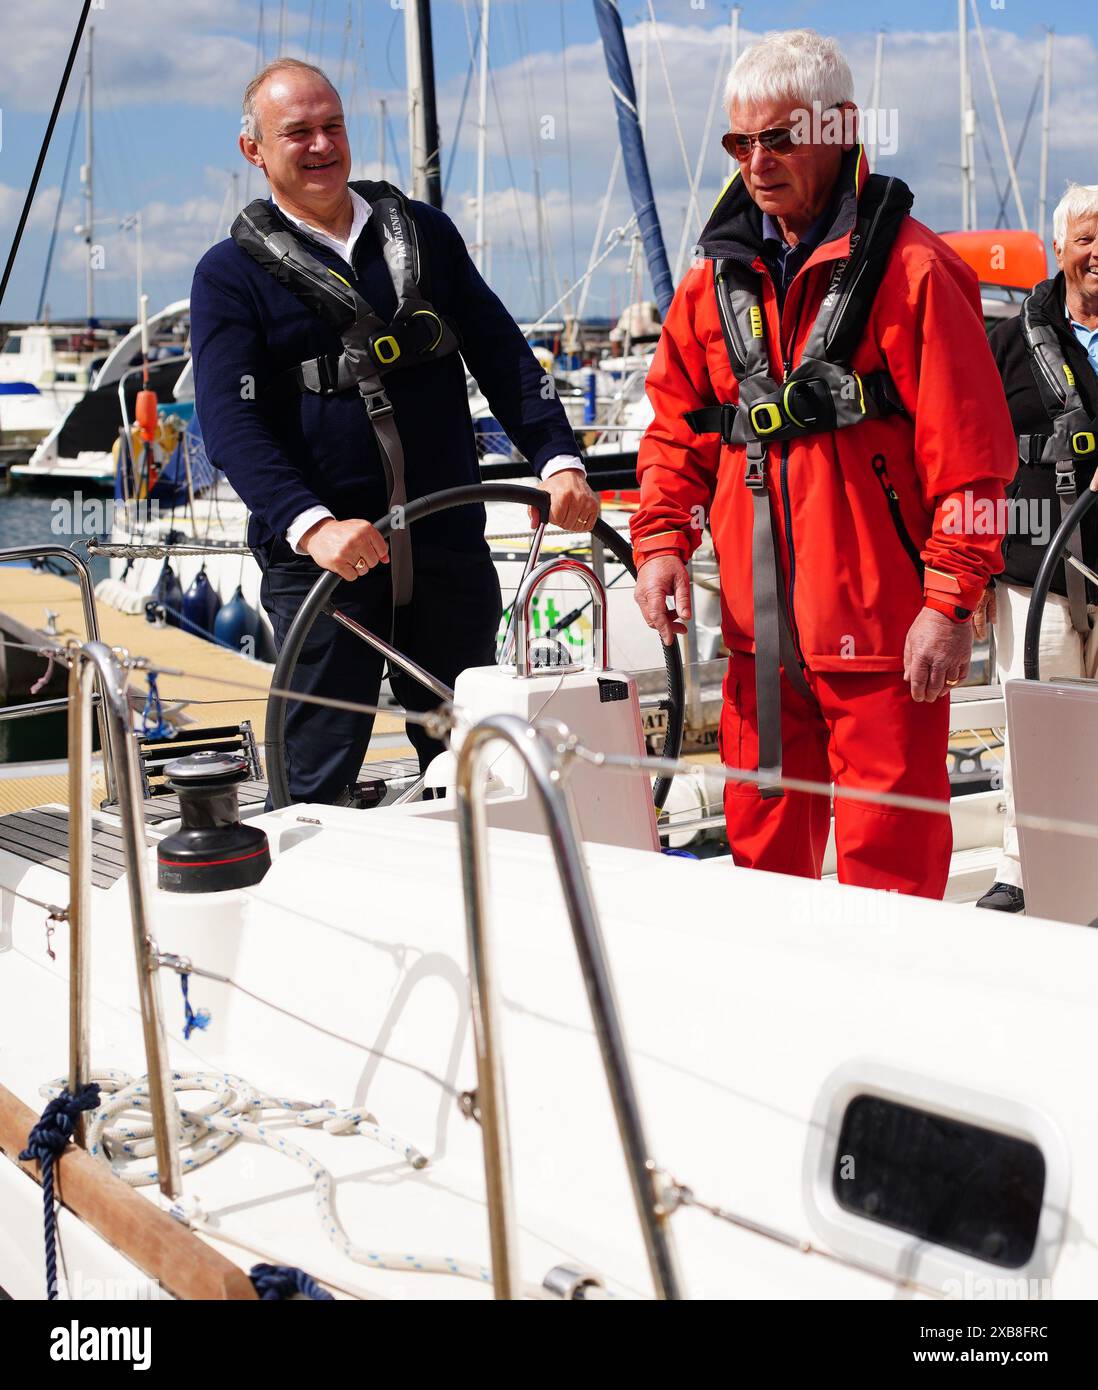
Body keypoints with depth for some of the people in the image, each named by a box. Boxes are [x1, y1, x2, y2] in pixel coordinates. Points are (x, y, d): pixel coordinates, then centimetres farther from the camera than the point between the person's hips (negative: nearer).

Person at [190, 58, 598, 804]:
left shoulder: (424, 232, 13)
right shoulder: (231, 274, 1)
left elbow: (502, 355, 10)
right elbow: (231, 421, -11)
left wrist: (559, 458, -7)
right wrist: (309, 523, -27)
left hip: (449, 548, 3)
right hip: (322, 557, -3)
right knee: (319, 779, 1)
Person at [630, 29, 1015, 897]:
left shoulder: (909, 268, -8)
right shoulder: (721, 274, 11)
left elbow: (968, 448, -11)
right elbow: (678, 423, 16)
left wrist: (952, 599, -14)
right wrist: (662, 537, 2)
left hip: (879, 619, -5)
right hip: (760, 623, 6)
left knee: (887, 849, 0)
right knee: (760, 832, 15)